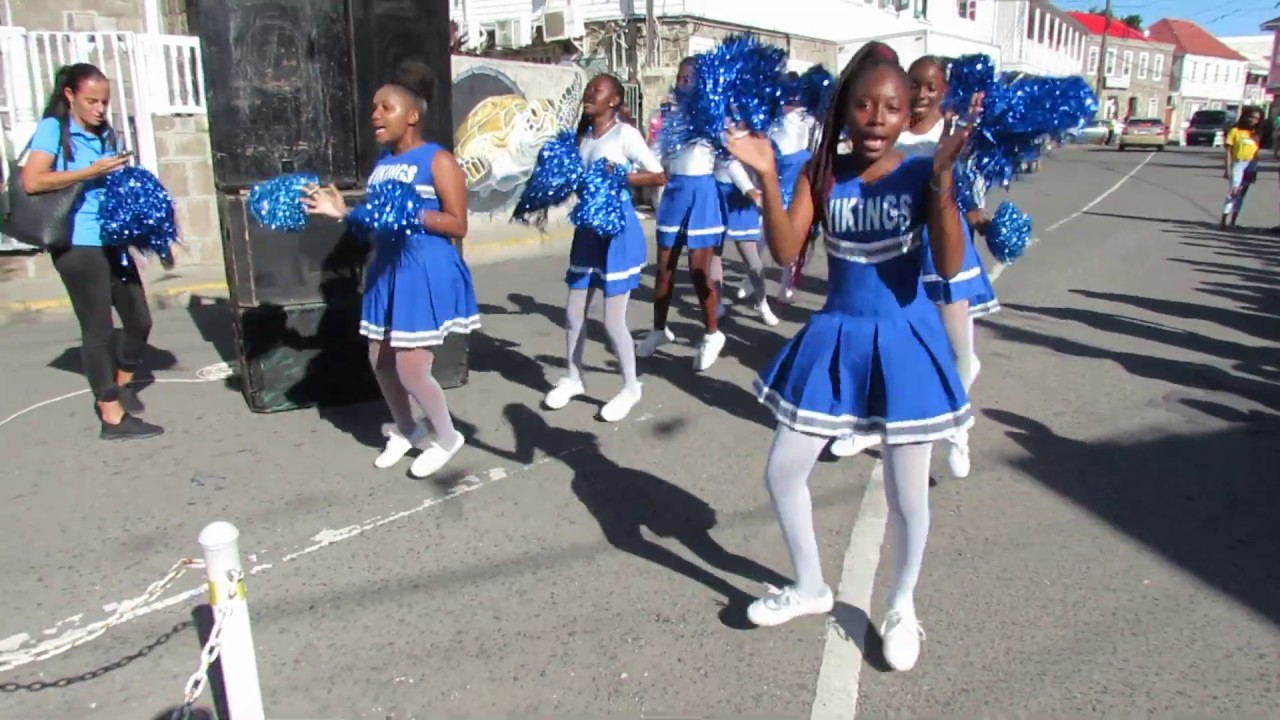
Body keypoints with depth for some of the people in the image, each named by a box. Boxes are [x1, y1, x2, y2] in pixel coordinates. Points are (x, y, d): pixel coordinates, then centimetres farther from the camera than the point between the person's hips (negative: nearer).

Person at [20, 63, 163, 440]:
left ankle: (120, 385, 35)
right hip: (78, 244, -7)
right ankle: (113, 417, 6)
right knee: (98, 327, -2)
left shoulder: (105, 133, 13)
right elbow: (32, 182, -15)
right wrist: (90, 172, -17)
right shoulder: (52, 129, -4)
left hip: (112, 239, 7)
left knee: (139, 319, 11)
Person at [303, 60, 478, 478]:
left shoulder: (437, 160, -11)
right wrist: (343, 212, 1)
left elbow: (458, 225, -16)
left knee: (411, 370, -7)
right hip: (387, 269, 8)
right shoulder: (382, 161, 11)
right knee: (380, 360, 14)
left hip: (427, 273, -8)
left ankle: (447, 437, 18)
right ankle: (405, 431, 37)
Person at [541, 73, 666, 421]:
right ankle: (573, 378, 31)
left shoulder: (625, 133, -10)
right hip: (587, 229, 7)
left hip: (618, 229, -7)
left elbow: (659, 176, -11)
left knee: (613, 320, -3)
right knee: (573, 313, 12)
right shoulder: (582, 135, 9)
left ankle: (631, 387, 16)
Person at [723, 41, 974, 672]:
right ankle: (810, 587, 33)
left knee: (905, 490, 8)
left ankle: (902, 607, 35)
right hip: (834, 340, 3)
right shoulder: (821, 172, -2)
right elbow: (785, 251, -12)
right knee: (783, 472, 7)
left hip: (904, 342, -3)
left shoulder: (920, 174, -10)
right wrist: (766, 176, -22)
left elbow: (950, 265, -20)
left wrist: (942, 182, -31)